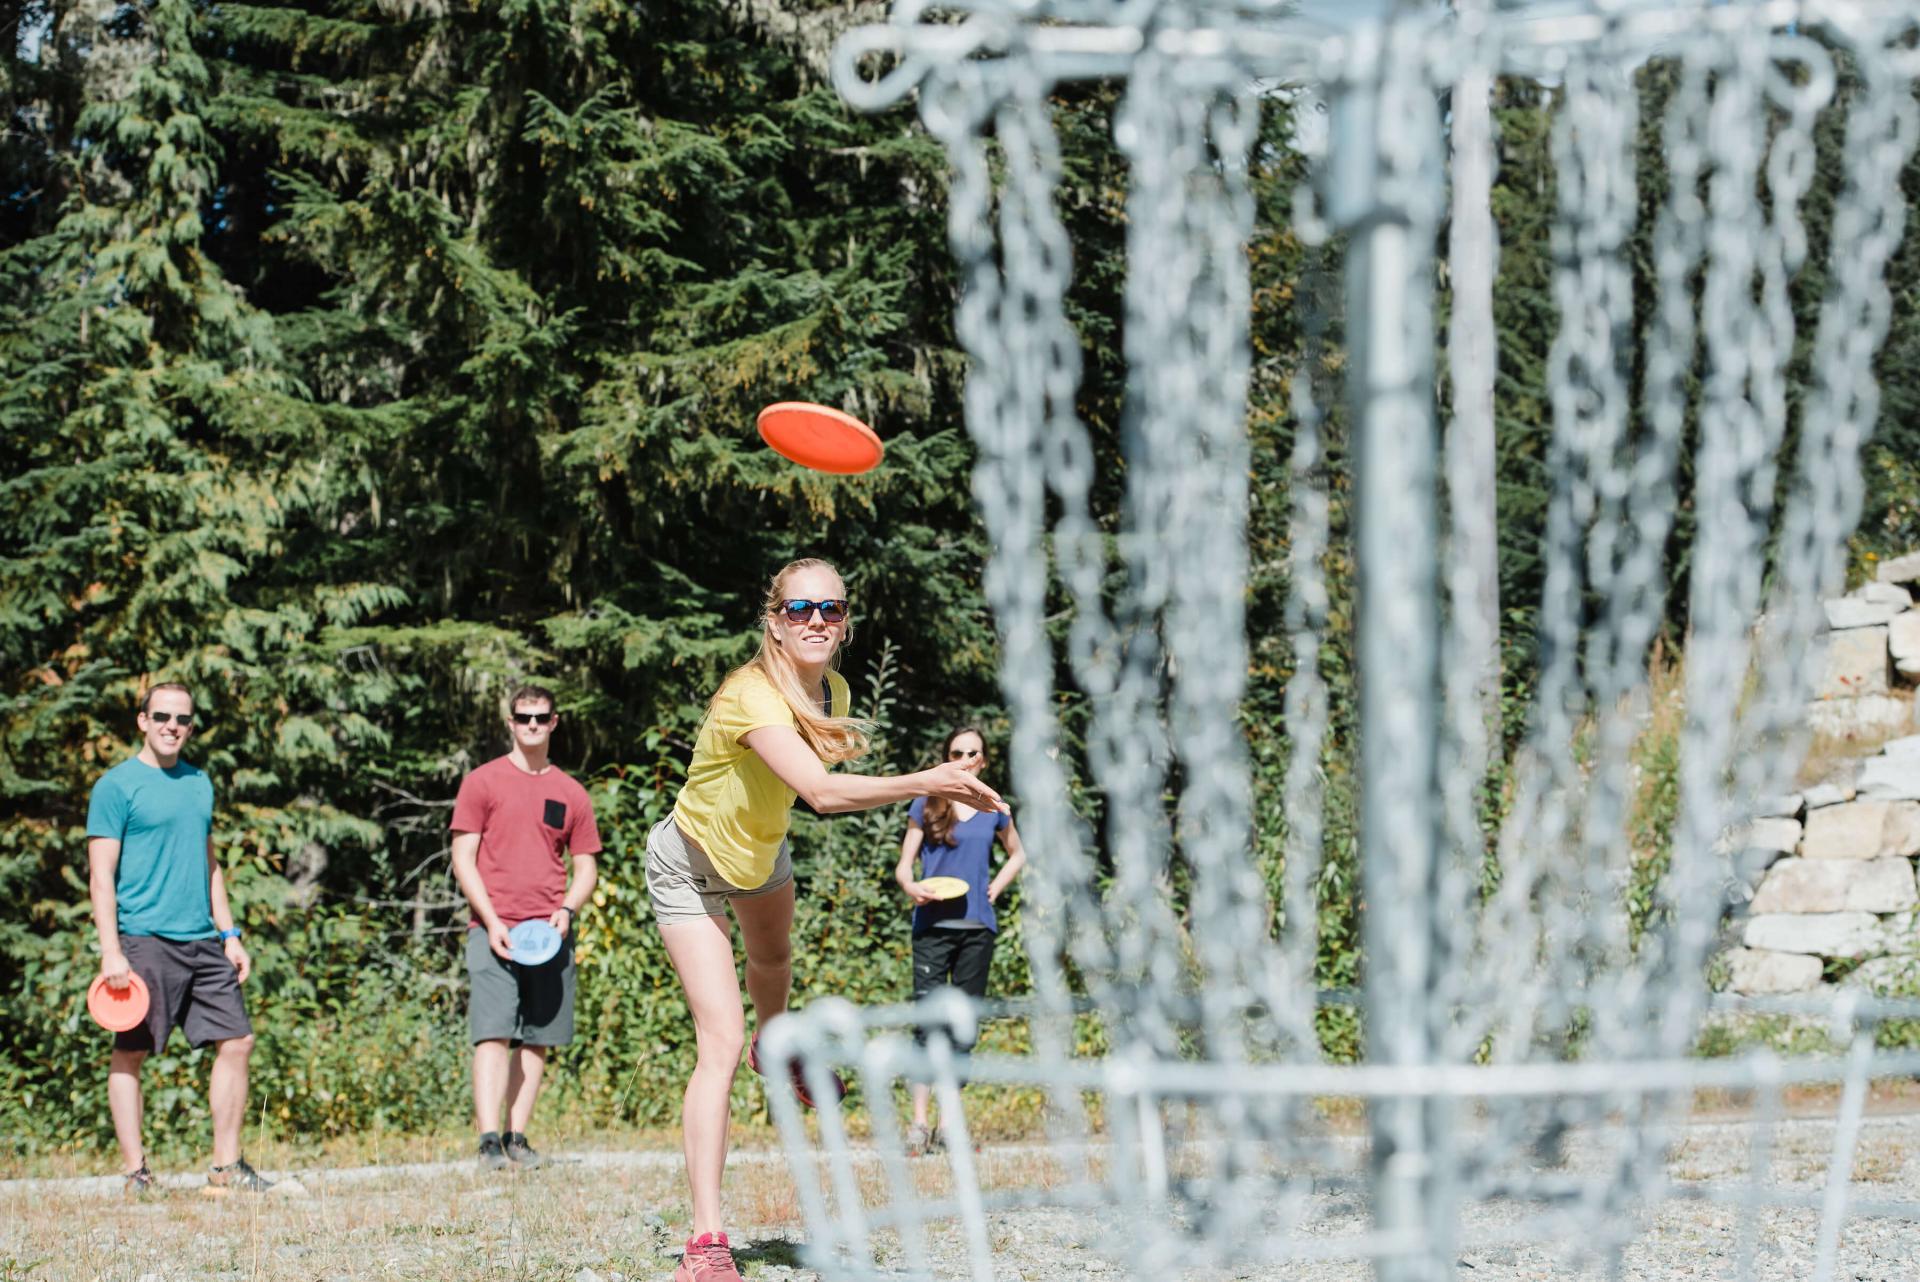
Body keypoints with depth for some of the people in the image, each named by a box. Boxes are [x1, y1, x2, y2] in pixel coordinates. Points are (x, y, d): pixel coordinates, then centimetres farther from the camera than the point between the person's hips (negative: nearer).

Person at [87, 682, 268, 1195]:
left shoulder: (199, 783, 16)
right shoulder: (118, 785, -4)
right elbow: (101, 875, -8)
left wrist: (230, 934, 17)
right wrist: (111, 952, -15)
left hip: (203, 942, 6)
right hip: (144, 940, -6)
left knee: (236, 1041, 2)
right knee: (130, 1054, -2)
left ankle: (226, 1167, 8)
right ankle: (136, 1172, 3)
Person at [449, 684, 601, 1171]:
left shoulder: (570, 793, 12)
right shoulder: (483, 782, 4)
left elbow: (586, 868, 16)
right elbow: (463, 858, 0)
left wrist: (567, 910, -4)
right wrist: (491, 921, -10)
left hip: (550, 933, 4)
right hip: (495, 929, -3)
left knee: (537, 1039, 3)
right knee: (493, 1035, -12)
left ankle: (518, 1138, 9)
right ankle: (489, 1140, -17)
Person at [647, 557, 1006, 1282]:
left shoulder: (830, 691, -14)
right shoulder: (751, 696, -39)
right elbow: (822, 791, -53)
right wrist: (921, 783, -60)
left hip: (760, 852, 8)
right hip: (690, 866, -8)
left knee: (773, 958, 37)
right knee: (720, 1041, -18)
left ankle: (774, 1047, 74)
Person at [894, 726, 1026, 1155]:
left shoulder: (994, 809, 11)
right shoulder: (926, 805, 3)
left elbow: (1017, 855, 26)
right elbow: (903, 865, 3)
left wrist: (996, 888, 8)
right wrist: (911, 887, -19)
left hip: (977, 926, 3)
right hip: (933, 926, -3)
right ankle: (919, 1126, -14)